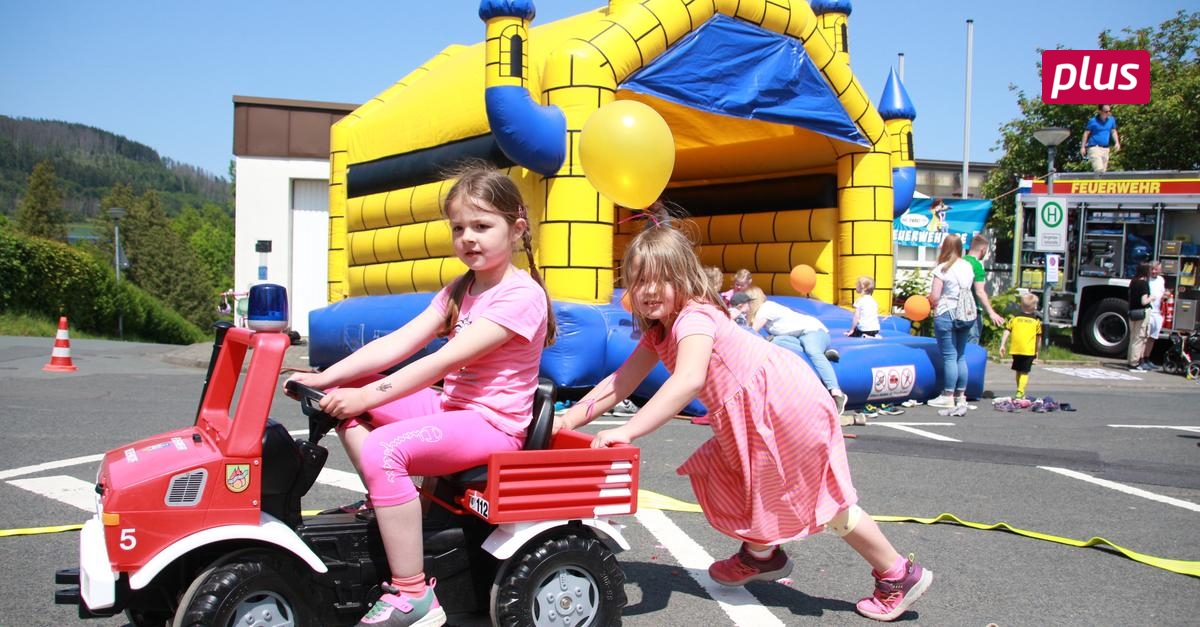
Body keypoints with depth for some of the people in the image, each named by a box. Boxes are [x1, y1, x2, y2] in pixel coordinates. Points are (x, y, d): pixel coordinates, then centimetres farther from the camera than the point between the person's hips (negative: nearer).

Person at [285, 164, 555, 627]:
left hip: (493, 425, -9)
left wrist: (366, 397, -26)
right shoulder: (458, 290, 13)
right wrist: (326, 377, -10)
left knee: (384, 449, -30)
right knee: (345, 398, -1)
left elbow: (444, 361, -24)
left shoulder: (521, 295, -15)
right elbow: (397, 344, 2)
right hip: (452, 406, 9)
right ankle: (389, 508, -1)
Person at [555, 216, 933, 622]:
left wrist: (627, 431, -45)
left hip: (786, 403, -10)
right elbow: (621, 381, 8)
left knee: (824, 502, 2)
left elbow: (688, 380, -41)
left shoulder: (694, 318, -23)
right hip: (756, 415, 10)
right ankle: (761, 554, 39)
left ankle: (899, 576, 21)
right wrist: (570, 418, -1)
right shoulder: (659, 332, 8)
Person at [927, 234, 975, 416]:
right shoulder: (968, 267, 7)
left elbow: (934, 296, -14)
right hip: (965, 316, 6)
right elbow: (967, 291, 11)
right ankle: (961, 397, 15)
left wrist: (931, 304, 5)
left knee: (949, 357, -3)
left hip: (946, 314, -6)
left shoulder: (942, 268, -12)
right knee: (961, 356, 11)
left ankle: (948, 397, 0)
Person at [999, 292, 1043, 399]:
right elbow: (1039, 338, 7)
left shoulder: (1014, 319, 6)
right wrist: (1037, 351, 17)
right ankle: (1020, 391, -16)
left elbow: (1006, 332, 2)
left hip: (1015, 350, 3)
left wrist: (1002, 345, 4)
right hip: (1029, 351, -3)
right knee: (1024, 372, -1)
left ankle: (1020, 391, 28)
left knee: (1018, 371, 18)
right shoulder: (1036, 321, 2)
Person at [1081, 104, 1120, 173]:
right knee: (1099, 169, -21)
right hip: (1094, 148, -6)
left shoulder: (1111, 120, 6)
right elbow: (1086, 133, -1)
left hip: (1105, 148, 6)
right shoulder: (1093, 121, -7)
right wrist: (1083, 147, -3)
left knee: (1103, 170, 10)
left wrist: (1117, 143, 3)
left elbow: (1114, 132, 18)